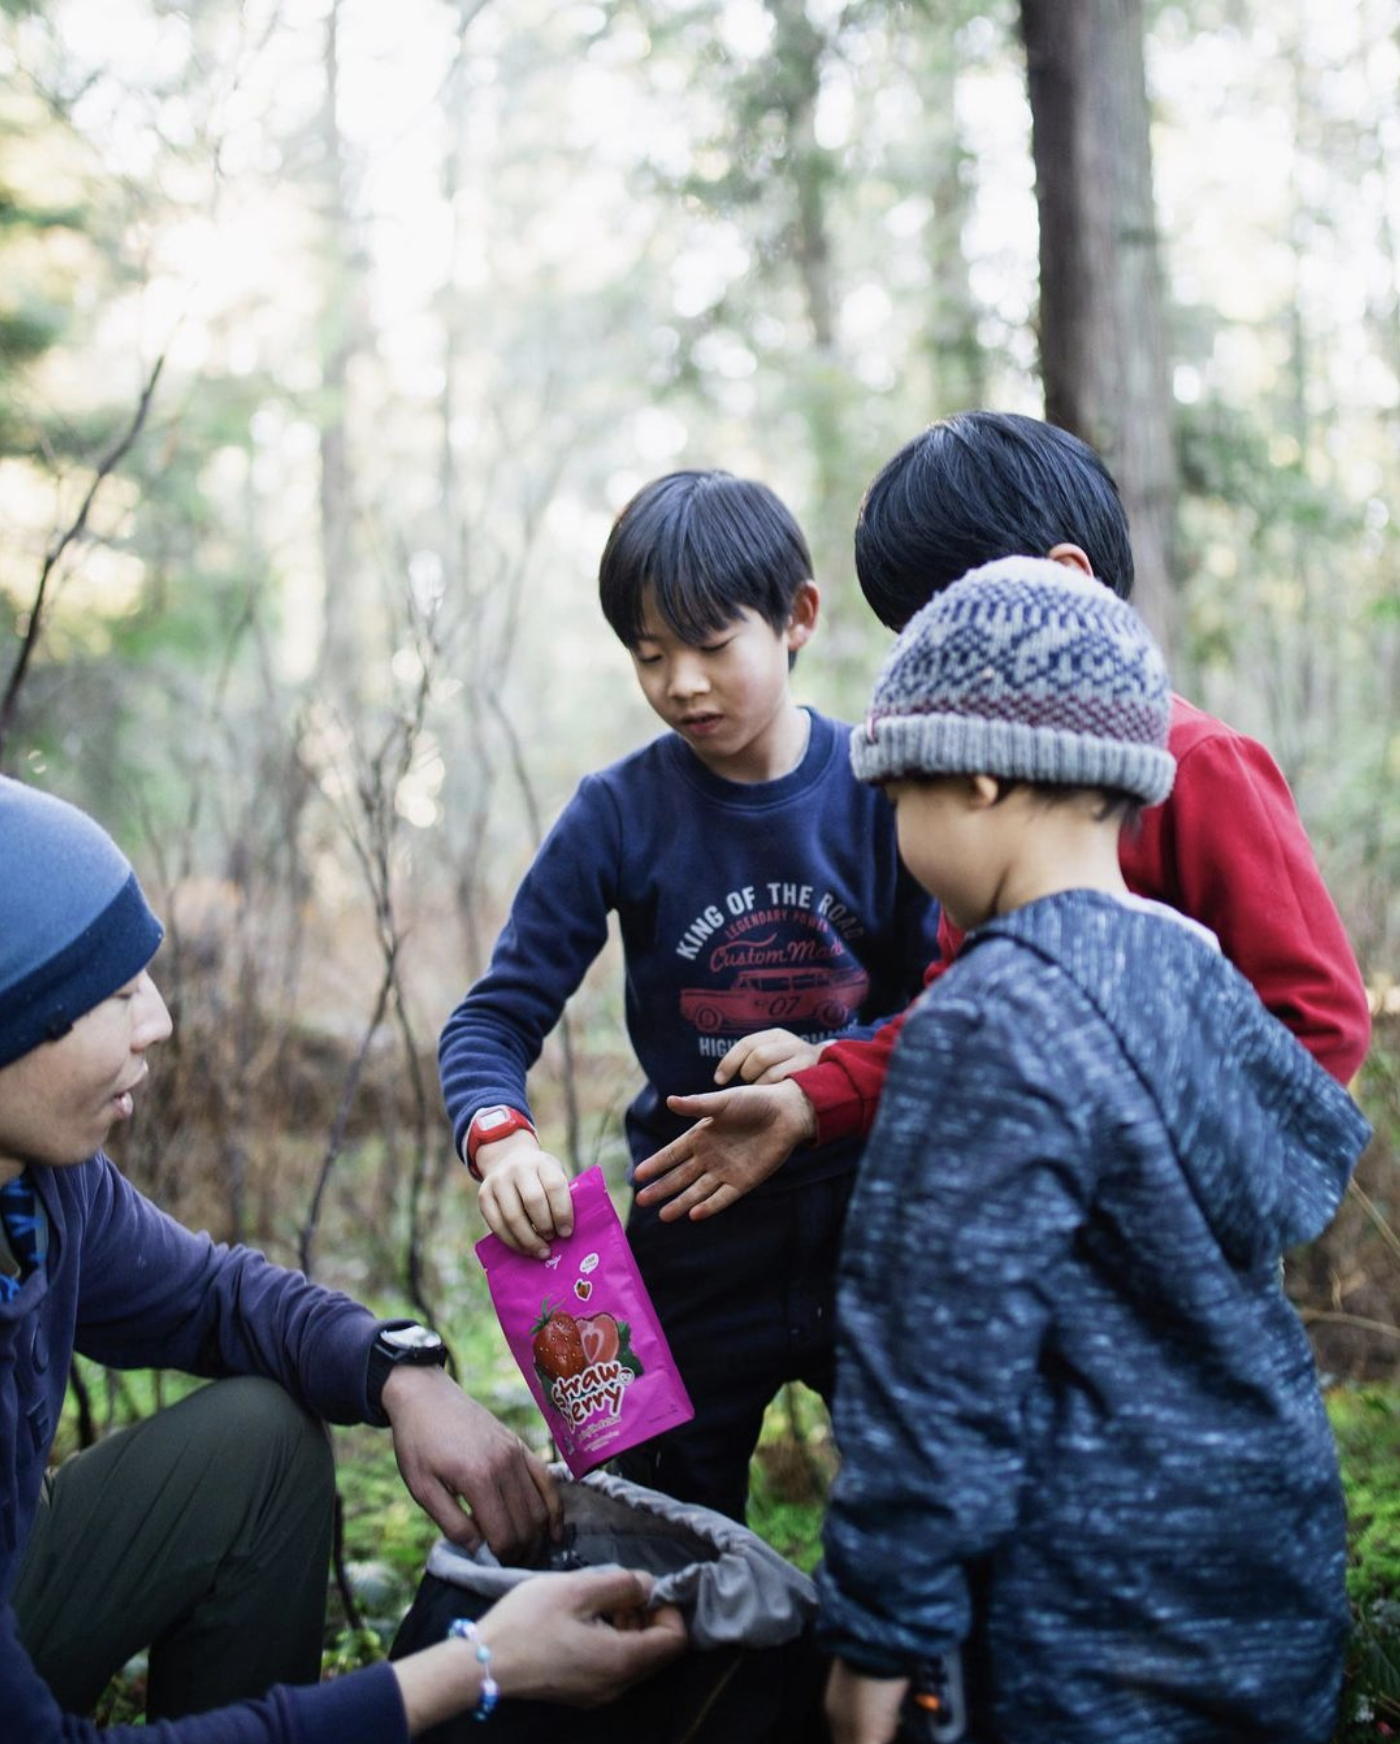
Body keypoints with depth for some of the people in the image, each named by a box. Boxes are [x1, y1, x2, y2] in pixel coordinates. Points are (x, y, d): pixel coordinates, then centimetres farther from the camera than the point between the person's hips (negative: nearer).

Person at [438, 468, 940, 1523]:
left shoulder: (880, 790, -6)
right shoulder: (621, 814, -8)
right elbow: (494, 1019, -8)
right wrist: (498, 1139, -28)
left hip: (874, 1232, 1)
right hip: (697, 1252, 0)